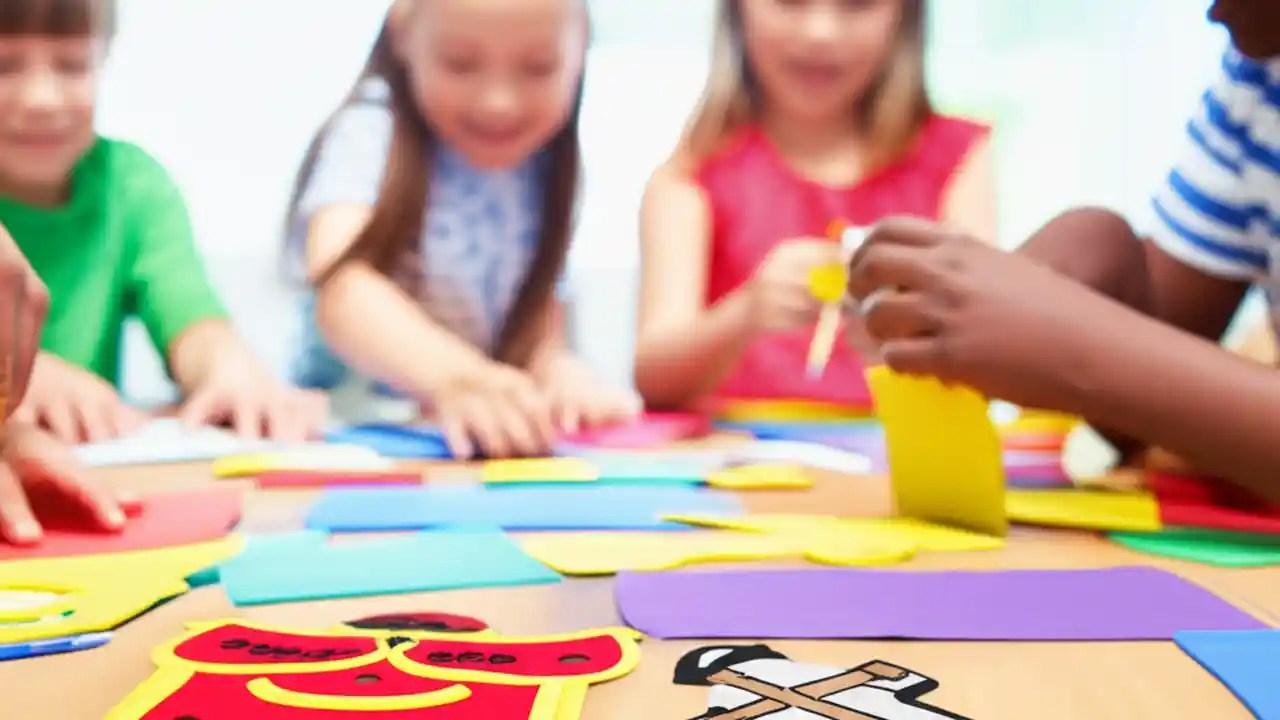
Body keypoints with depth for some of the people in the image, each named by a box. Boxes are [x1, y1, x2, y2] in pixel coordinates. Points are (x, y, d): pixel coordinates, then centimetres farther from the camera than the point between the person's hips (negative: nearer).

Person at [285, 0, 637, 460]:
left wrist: (558, 370, -20)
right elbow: (342, 288, -30)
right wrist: (454, 377, -48)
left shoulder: (541, 157, 1)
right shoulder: (370, 134, -14)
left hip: (490, 447, 4)